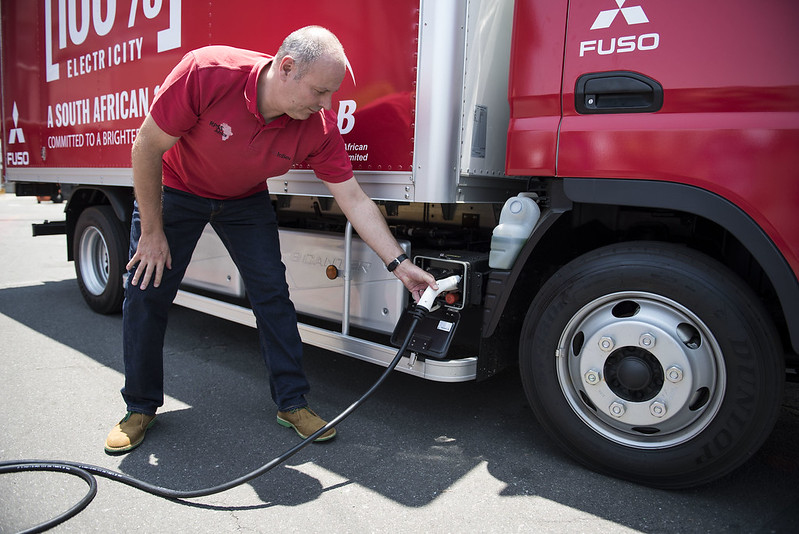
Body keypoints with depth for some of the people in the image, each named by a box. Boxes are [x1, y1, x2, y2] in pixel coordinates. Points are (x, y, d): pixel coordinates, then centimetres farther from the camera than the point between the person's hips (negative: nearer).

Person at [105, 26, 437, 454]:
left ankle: (291, 402, 8)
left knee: (272, 293, -6)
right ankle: (140, 408, 16)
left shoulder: (318, 126, -25)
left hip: (245, 200, 2)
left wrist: (399, 263, -21)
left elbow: (354, 200, -18)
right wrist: (152, 232, -17)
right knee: (145, 292, -3)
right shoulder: (206, 72, -34)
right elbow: (147, 149, -23)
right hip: (174, 190, -2)